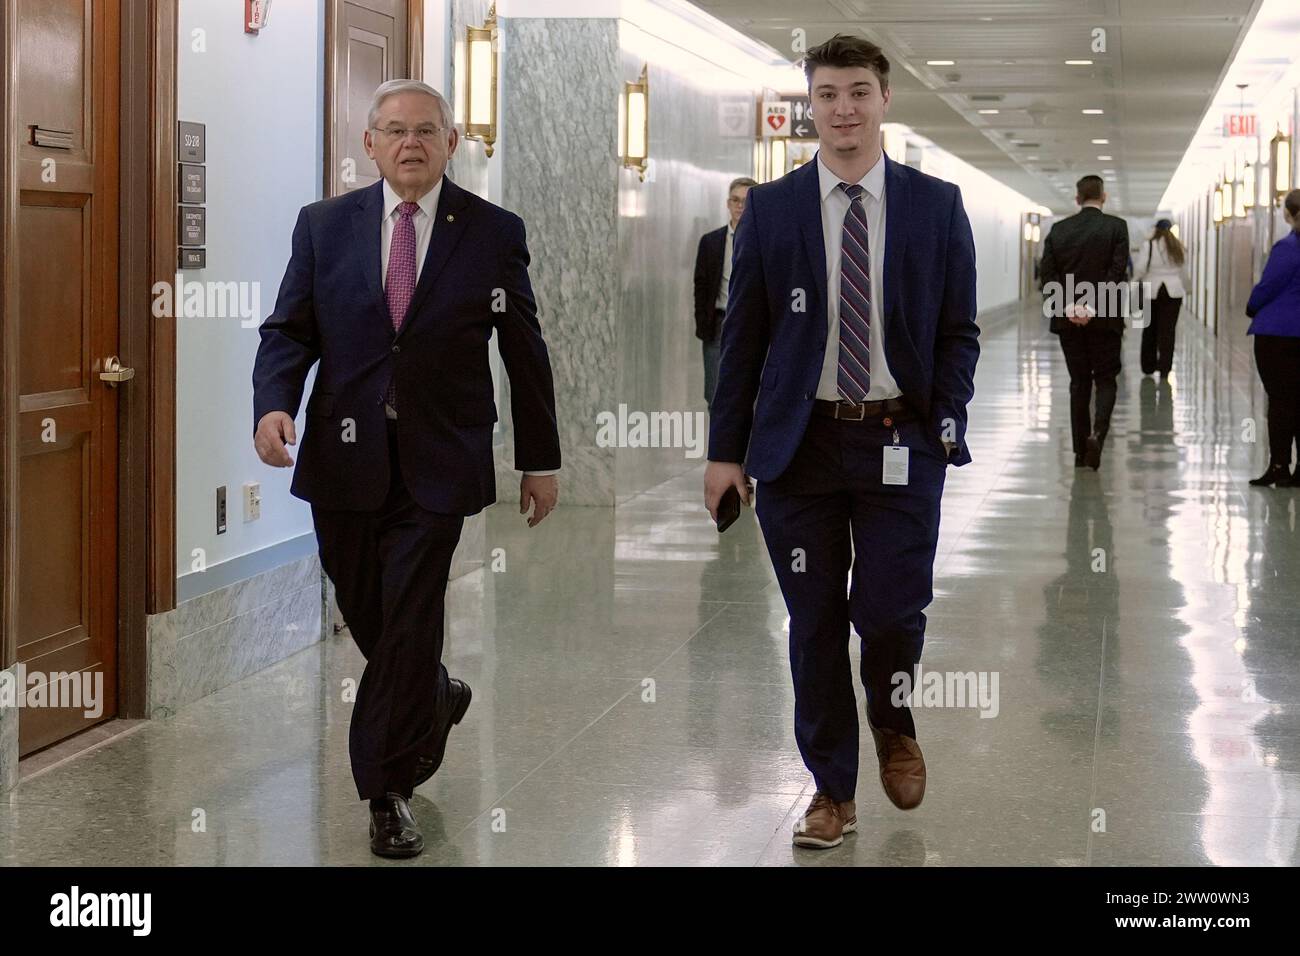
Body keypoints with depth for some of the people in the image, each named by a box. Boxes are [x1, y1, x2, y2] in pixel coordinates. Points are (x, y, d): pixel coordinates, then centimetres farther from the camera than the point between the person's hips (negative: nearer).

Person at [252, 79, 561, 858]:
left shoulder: (495, 232, 0)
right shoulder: (324, 225, 5)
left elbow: (524, 350, 4)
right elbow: (288, 330, 4)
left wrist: (541, 459, 7)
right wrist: (274, 404, -16)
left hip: (438, 463, -3)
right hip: (344, 456, 3)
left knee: (410, 622, -5)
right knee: (365, 612, 13)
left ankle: (389, 793, 7)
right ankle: (435, 696, 44)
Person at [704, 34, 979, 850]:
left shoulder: (937, 206, 3)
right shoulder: (771, 208, 3)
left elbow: (959, 332, 5)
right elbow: (743, 336, 5)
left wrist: (946, 428, -7)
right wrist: (727, 448, 1)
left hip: (900, 444, -1)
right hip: (799, 442, 1)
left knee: (891, 611, -7)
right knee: (815, 623, 6)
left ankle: (894, 723, 27)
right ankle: (833, 790, 20)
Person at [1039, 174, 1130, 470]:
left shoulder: (1058, 229, 4)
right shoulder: (1116, 227, -5)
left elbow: (1048, 272, -2)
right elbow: (1117, 272, -13)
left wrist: (1067, 306, -7)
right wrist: (1093, 307, -15)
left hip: (1068, 319, 3)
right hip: (1104, 319, -3)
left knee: (1079, 384, 10)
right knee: (1106, 380, 7)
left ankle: (1081, 451, 10)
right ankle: (1097, 433, -18)